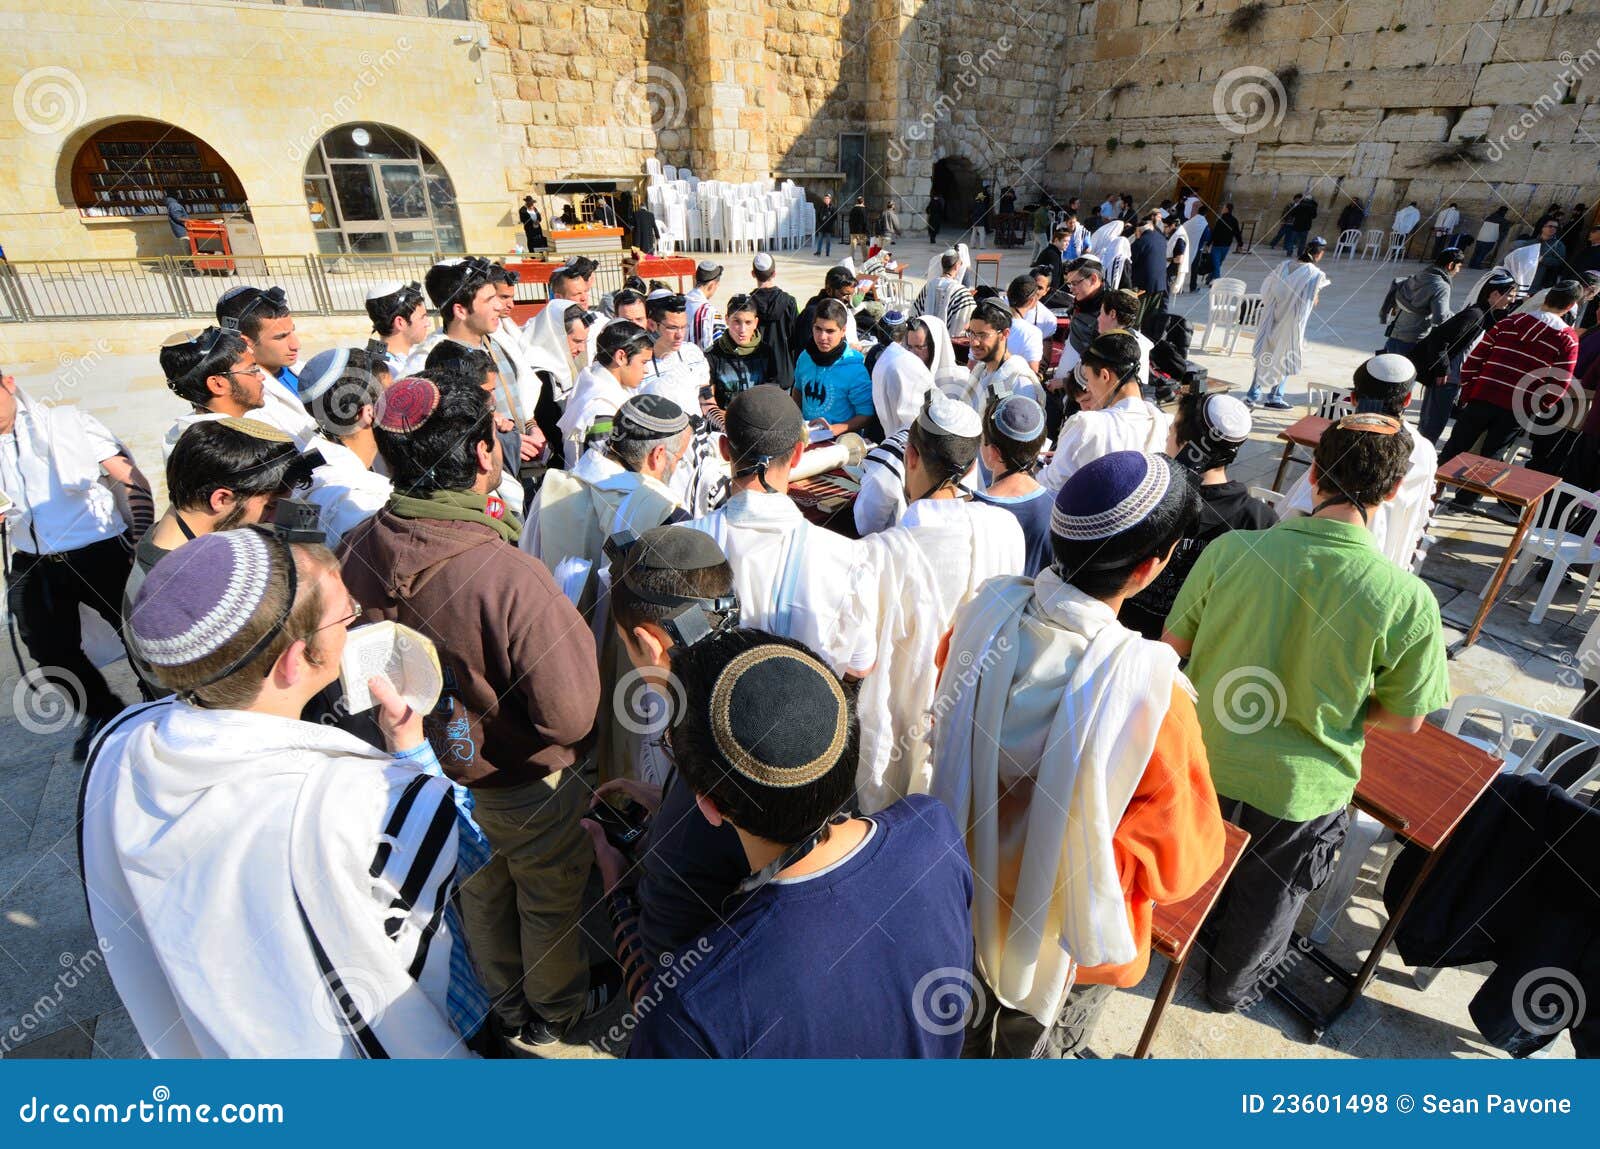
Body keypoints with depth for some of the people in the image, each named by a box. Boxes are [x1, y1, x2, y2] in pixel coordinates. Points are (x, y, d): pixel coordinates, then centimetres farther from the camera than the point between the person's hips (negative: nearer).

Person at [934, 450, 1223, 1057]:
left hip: (969, 896, 4)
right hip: (1066, 935, -4)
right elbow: (1180, 861, -21)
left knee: (963, 1033, 34)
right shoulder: (1147, 693, -38)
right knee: (1032, 1048, 29)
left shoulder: (985, 613, -23)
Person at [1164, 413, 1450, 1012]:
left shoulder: (1231, 549, -22)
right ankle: (1233, 984, 54)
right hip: (1300, 790, -1)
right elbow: (1405, 718, -11)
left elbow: (1173, 646, -10)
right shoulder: (1408, 599, -24)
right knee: (1267, 896, 28)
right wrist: (1332, 704, 6)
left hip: (1207, 760, 1)